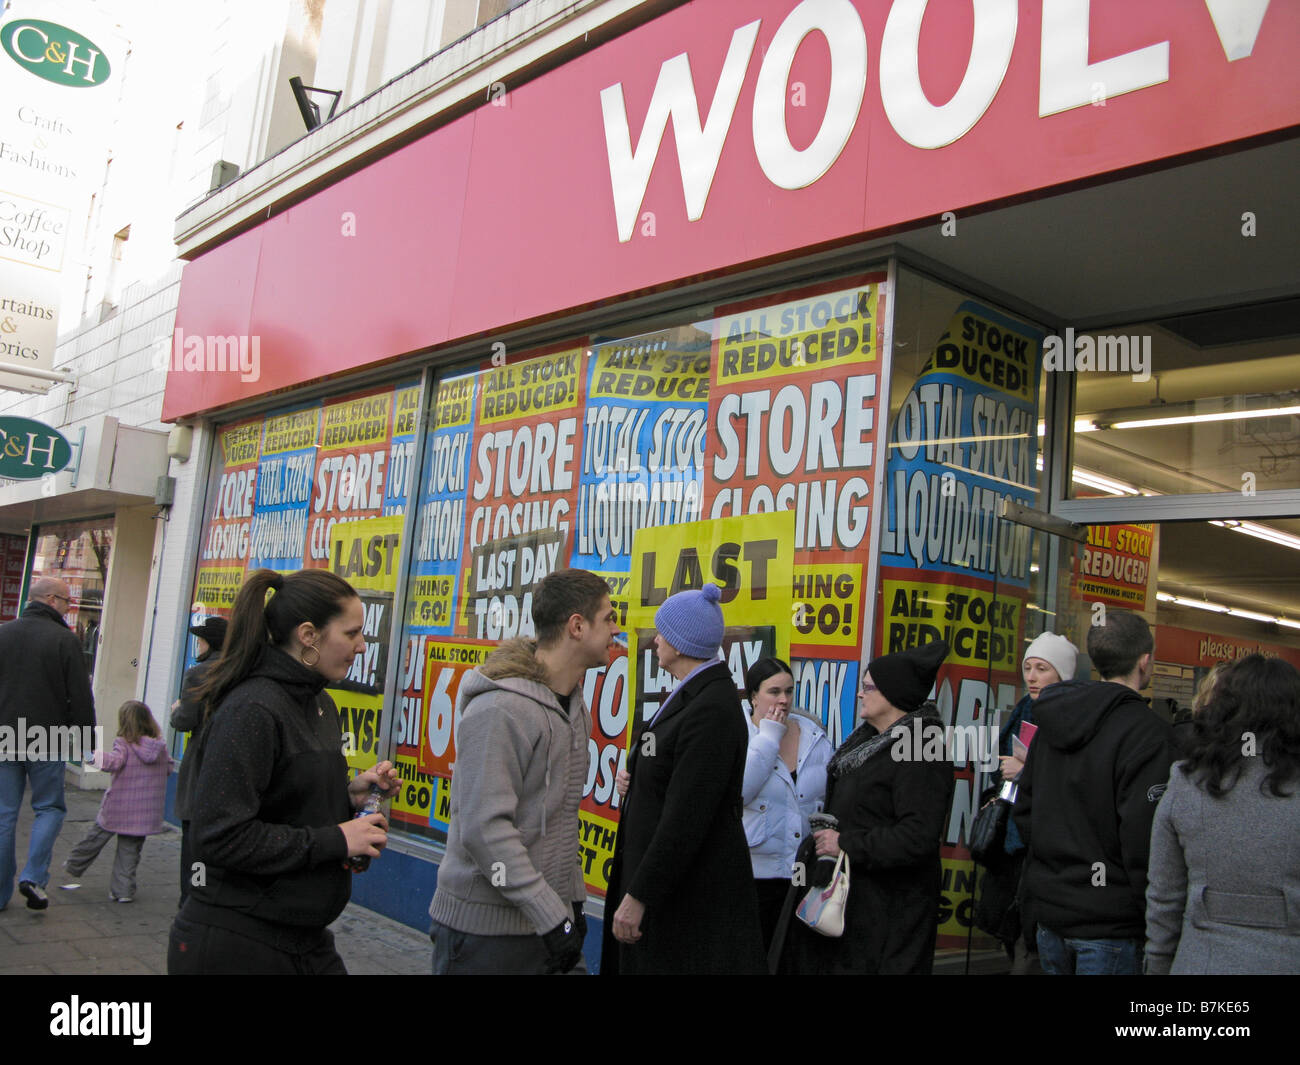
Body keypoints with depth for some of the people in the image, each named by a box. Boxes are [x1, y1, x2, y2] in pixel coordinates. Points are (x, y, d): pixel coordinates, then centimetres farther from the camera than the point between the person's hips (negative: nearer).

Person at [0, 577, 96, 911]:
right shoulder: (64, 639, -9)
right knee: (49, 808, 11)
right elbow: (81, 697, -9)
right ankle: (34, 876, -4)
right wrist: (87, 741, 2)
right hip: (46, 742, -4)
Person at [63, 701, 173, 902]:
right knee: (130, 850, 10)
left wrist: (98, 756, -12)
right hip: (145, 812, 3)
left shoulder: (124, 743, -12)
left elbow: (114, 762, -27)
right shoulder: (160, 746, 1)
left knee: (96, 837, 18)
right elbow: (168, 769, 9)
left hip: (119, 807, -3)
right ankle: (123, 890, 10)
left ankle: (74, 866, 38)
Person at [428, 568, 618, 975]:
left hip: (550, 917, 8)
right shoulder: (500, 709, -20)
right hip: (486, 929, -8)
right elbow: (484, 827, -24)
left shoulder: (575, 704, 10)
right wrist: (552, 918, -21)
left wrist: (573, 898, 13)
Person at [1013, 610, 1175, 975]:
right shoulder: (1147, 733, -16)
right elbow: (1144, 837, -21)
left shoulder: (1050, 722, 8)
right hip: (1107, 924, -7)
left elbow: (1024, 808, 13)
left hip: (1048, 909, 7)